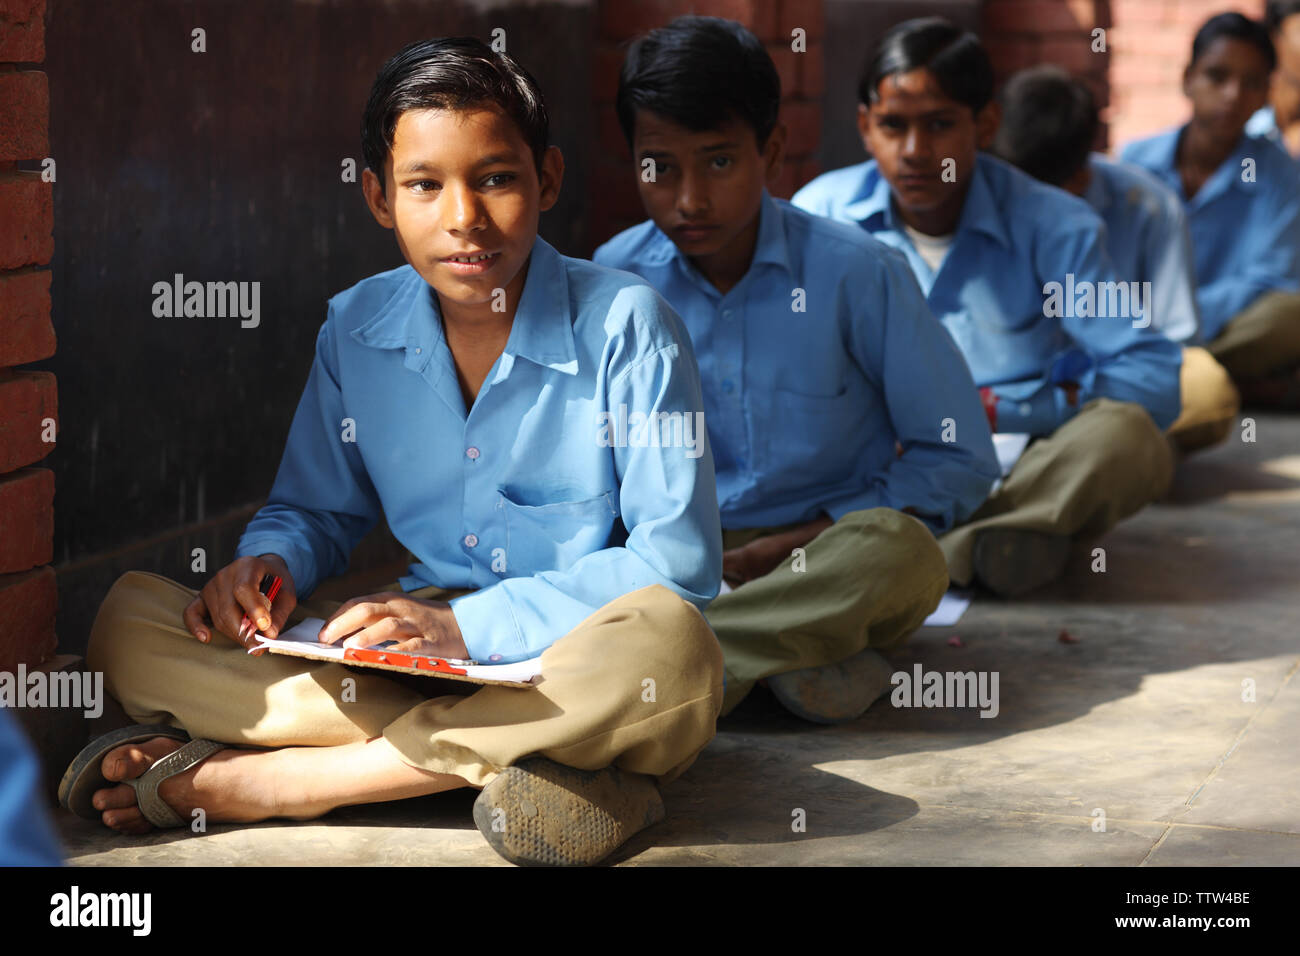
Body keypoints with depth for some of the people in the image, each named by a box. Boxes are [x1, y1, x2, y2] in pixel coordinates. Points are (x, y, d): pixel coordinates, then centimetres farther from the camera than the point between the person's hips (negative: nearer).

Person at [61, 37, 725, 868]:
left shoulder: (625, 325, -9)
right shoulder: (357, 330, 5)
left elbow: (679, 559, -13)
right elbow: (316, 511, 19)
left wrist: (473, 624, -20)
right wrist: (267, 566, -6)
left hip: (571, 667, -3)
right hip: (412, 662, 3)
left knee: (664, 642, -41)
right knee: (129, 621, -13)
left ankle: (263, 780, -28)